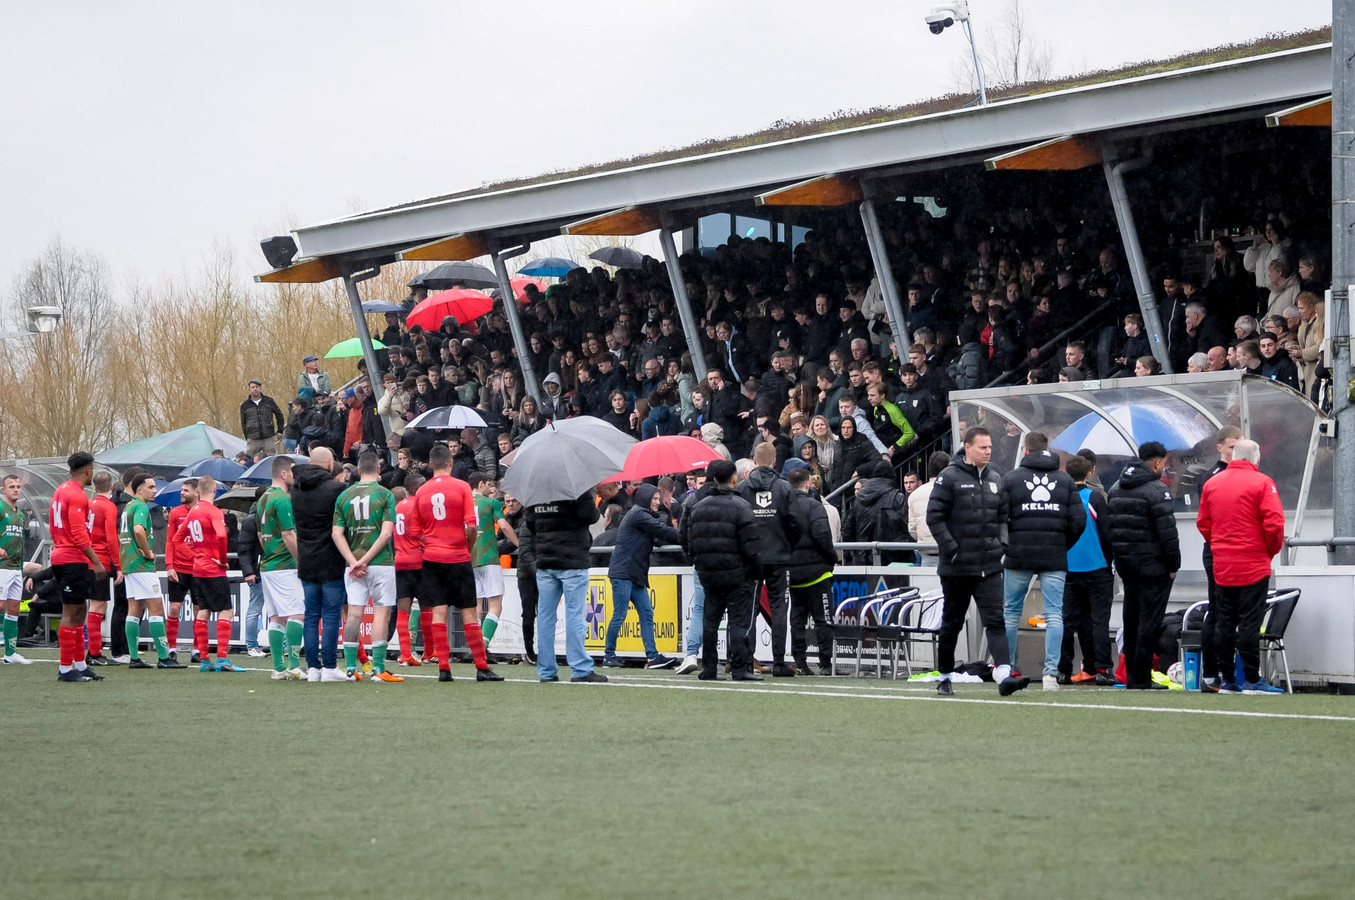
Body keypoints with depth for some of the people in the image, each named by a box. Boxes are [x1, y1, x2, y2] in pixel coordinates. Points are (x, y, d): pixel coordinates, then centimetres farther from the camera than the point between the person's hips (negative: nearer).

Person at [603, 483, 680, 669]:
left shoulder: (645, 516, 20)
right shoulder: (638, 515, -9)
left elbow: (658, 539, 14)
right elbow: (663, 531, -14)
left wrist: (678, 538, -2)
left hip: (636, 574, 10)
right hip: (622, 572, -10)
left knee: (647, 614, 2)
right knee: (620, 614, -6)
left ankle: (652, 656, -2)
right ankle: (609, 655, 2)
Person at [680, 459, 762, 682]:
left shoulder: (698, 506, 7)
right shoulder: (740, 507, -11)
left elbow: (686, 539, 9)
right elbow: (751, 545, -14)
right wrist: (757, 571, -3)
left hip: (708, 575, 5)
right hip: (737, 575, -5)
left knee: (710, 620, 11)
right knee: (740, 621, -3)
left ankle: (708, 668, 12)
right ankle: (741, 668, -8)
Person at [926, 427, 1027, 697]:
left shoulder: (995, 480, 12)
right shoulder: (950, 478, -6)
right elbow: (935, 516, -10)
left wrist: (999, 544, 7)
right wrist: (951, 548, -16)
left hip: (990, 567, 4)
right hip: (956, 567, -4)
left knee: (995, 620, -9)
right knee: (952, 623, 8)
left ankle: (1004, 675, -20)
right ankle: (944, 676, 20)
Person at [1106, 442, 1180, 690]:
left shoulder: (1116, 489, 13)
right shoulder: (1156, 490, -13)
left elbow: (1108, 526, 14)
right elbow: (1167, 531, -16)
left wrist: (1118, 558, 15)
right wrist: (1173, 565, -9)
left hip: (1125, 563, 8)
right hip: (1152, 565, -8)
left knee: (1131, 619, 15)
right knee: (1149, 621, -5)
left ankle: (1131, 675, 18)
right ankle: (1141, 678, -6)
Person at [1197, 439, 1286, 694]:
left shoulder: (1212, 483, 8)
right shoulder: (1262, 483, -9)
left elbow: (1203, 523, 11)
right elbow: (1274, 523, -15)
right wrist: (1272, 550, 2)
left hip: (1222, 566, 5)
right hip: (1254, 565, -5)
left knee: (1224, 623, 9)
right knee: (1250, 622, -4)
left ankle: (1226, 679, 12)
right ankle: (1252, 680, -4)